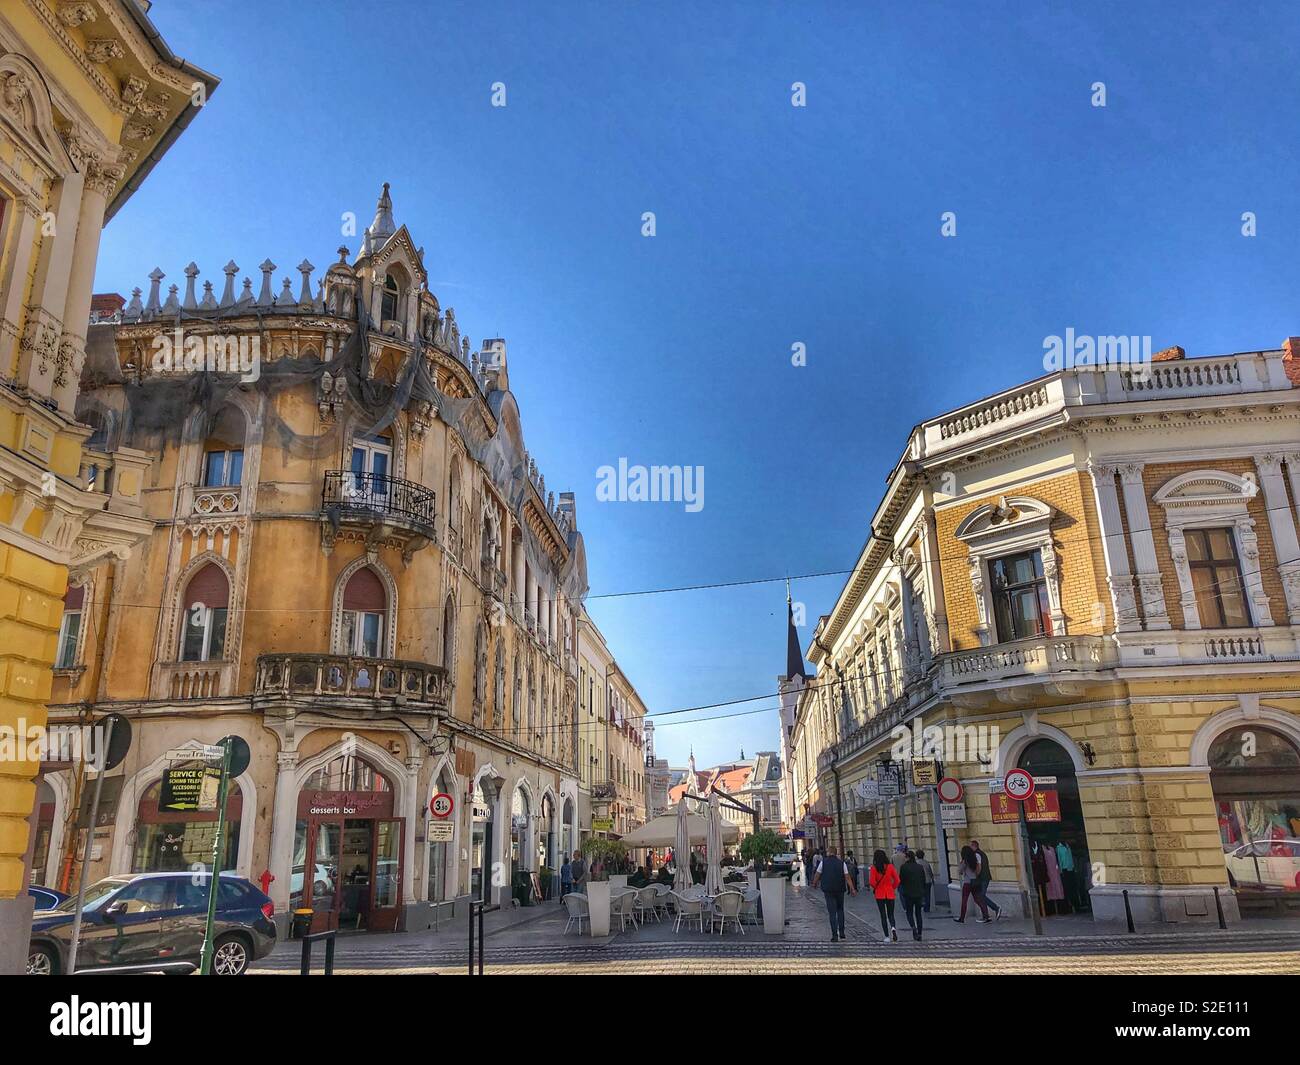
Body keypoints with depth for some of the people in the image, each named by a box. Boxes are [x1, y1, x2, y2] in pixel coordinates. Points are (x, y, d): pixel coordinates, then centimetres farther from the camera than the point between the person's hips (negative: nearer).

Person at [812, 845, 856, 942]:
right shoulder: (841, 863, 1)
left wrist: (814, 883, 24)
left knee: (832, 912, 0)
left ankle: (834, 935, -5)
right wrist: (852, 889, 2)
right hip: (840, 890, 2)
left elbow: (817, 875, 6)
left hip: (828, 890, -2)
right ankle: (841, 932, 14)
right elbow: (847, 877, -2)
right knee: (840, 910, 19)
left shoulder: (823, 862, -2)